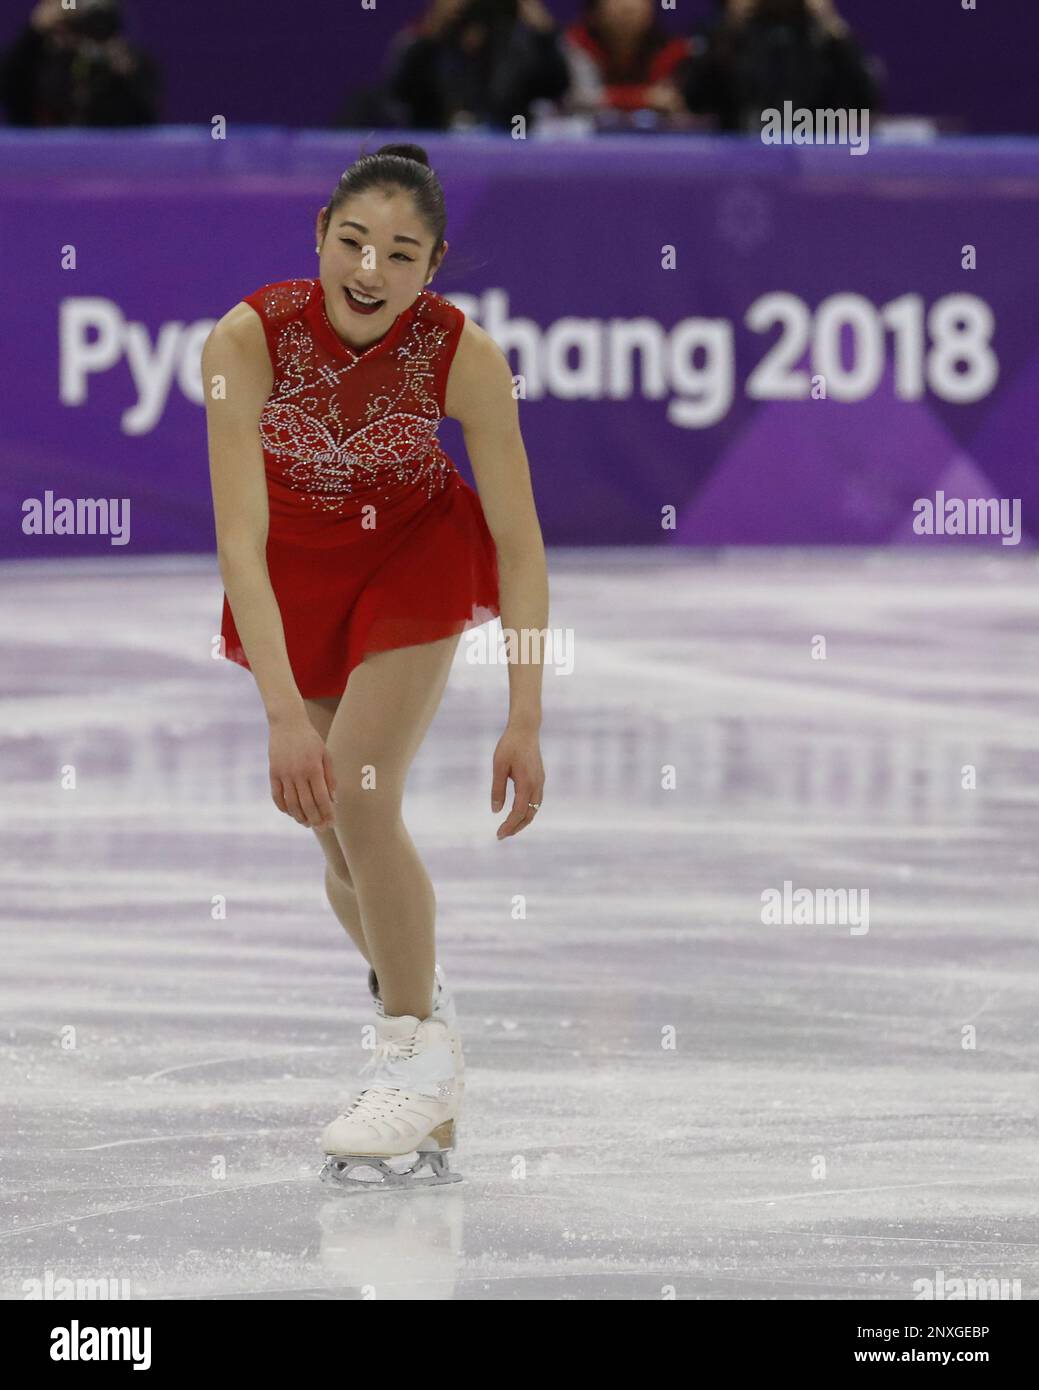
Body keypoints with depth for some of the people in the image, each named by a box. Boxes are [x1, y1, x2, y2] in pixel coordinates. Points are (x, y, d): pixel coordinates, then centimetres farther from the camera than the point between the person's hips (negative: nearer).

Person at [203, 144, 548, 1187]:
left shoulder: (464, 354, -29)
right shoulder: (249, 339, -31)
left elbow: (517, 543, -22)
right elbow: (238, 537, -34)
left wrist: (526, 721, -26)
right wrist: (284, 712, -42)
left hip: (414, 550, -2)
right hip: (294, 564, 2)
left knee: (361, 802, -18)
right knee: (338, 838, 8)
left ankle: (418, 1054, 1)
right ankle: (417, 1004, 35)